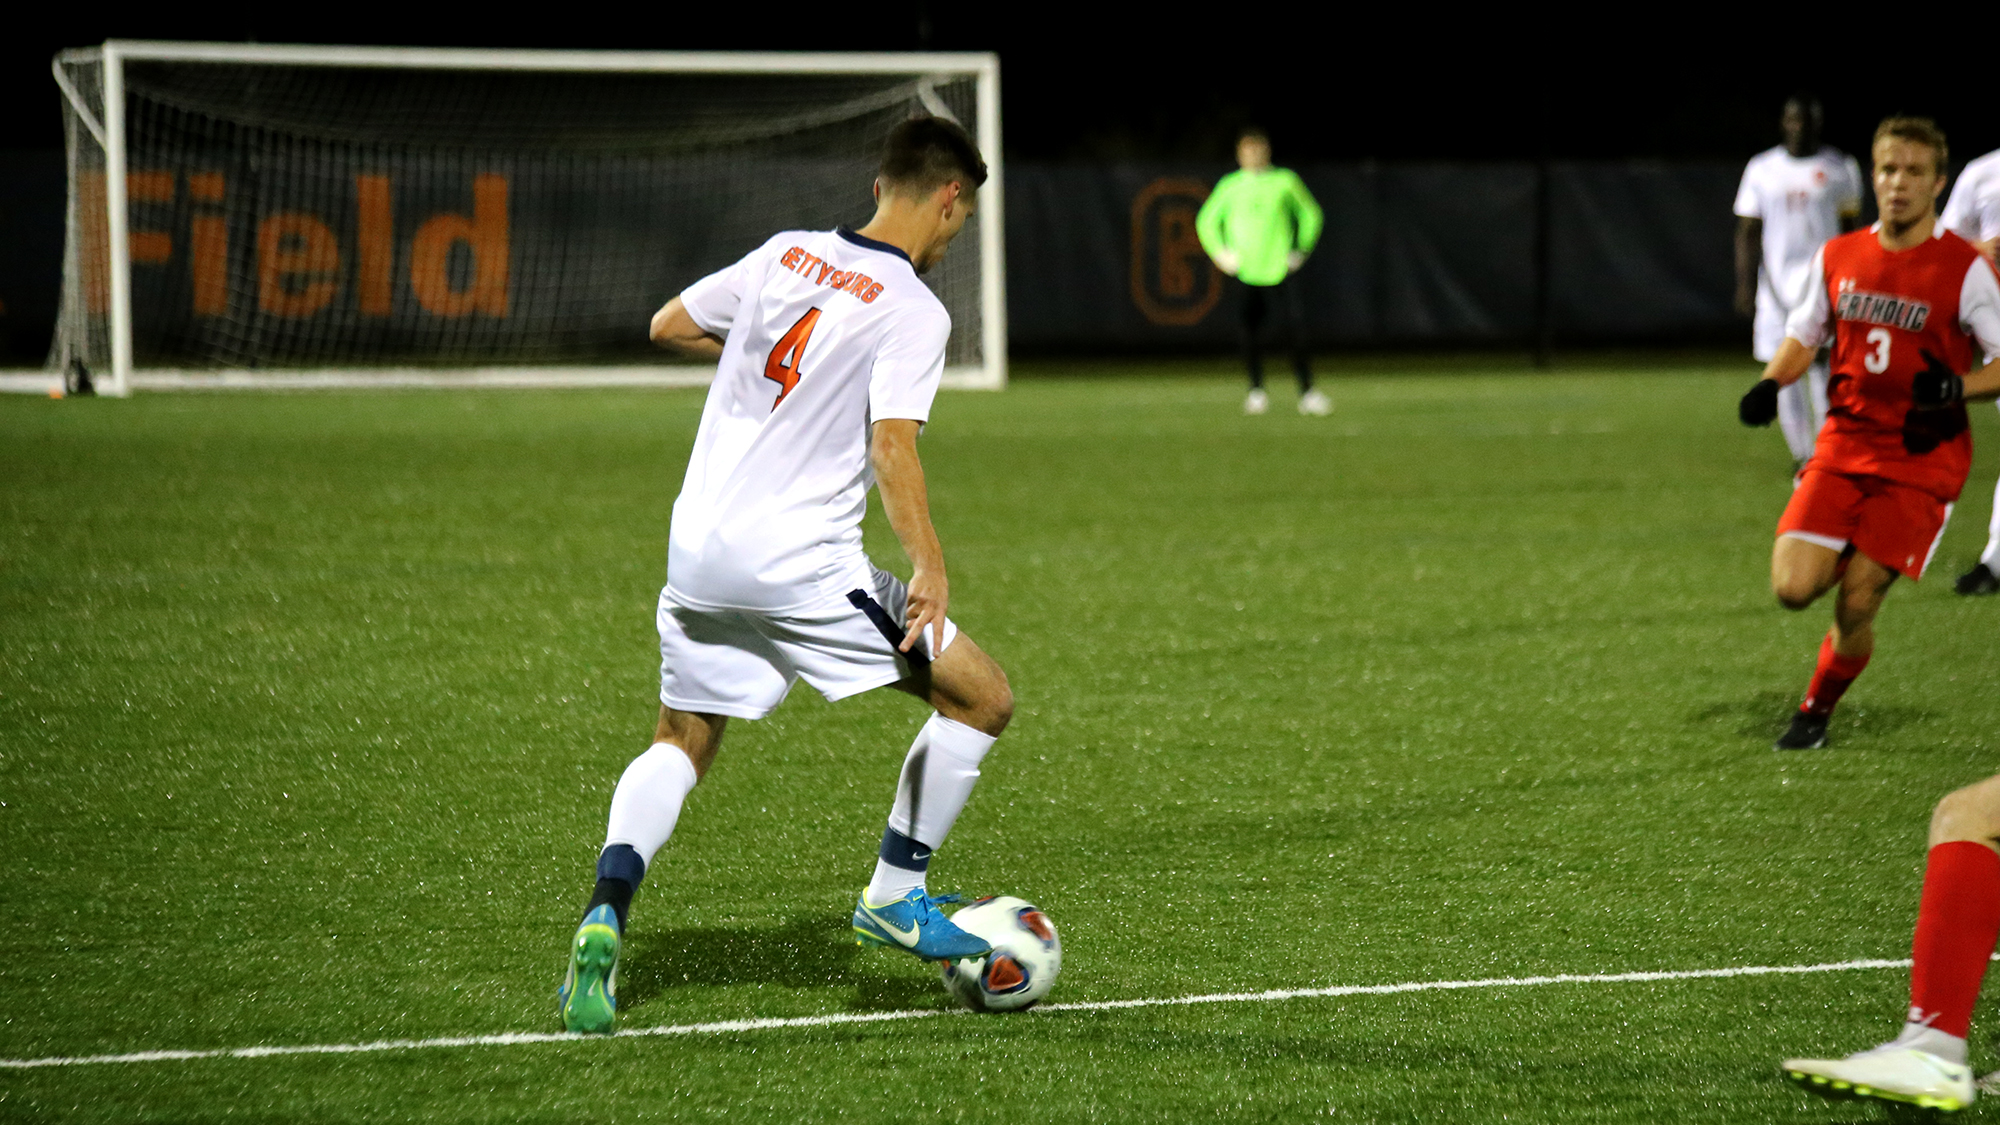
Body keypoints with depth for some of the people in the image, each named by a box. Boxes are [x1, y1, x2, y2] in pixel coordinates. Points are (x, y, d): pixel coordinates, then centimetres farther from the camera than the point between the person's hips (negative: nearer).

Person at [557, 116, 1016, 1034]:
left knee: (681, 744, 21)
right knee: (982, 698, 7)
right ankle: (893, 898, 13)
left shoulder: (786, 254, 9)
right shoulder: (914, 313, -9)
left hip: (697, 547, 7)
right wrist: (928, 568, -25)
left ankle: (607, 910, -5)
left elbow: (669, 325, 19)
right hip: (801, 563, -6)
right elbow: (893, 447, -21)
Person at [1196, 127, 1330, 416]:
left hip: (1280, 269, -1)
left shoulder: (1285, 181, 6)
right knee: (1251, 330, -3)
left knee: (1297, 327, -12)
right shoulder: (1230, 186, 8)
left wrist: (1301, 250, 7)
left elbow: (1311, 215, 17)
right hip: (1245, 271, 1)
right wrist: (1221, 254, 6)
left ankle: (1306, 391, -8)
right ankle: (1256, 390, 10)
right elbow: (1205, 222, 18)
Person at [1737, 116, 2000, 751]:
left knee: (1856, 606, -10)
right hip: (1845, 444, 4)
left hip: (1921, 460, -4)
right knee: (1793, 589, -12)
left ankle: (1816, 712, 17)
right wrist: (1771, 383, -2)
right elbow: (1803, 336, 17)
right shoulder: (1837, 258, 5)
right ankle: (1850, 560, 23)